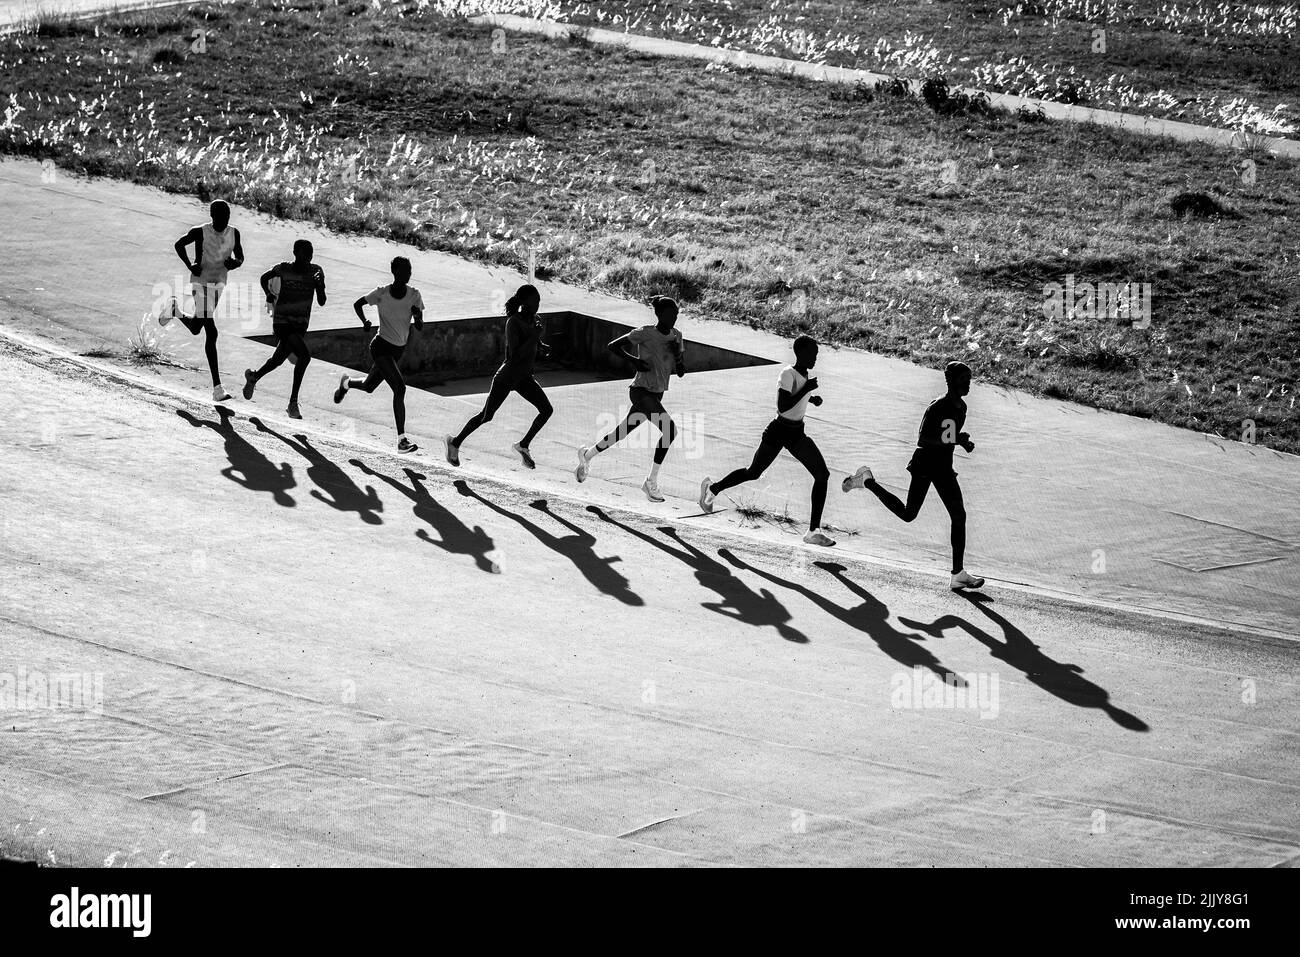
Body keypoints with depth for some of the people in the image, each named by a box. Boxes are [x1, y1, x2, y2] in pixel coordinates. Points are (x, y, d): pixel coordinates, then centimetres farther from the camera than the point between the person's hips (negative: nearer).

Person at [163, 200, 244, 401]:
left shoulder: (234, 233, 0)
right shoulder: (200, 232, -14)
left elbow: (240, 258, 10)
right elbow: (179, 244, -2)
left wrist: (235, 263, -14)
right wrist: (189, 265, -14)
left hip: (219, 283, 6)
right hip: (201, 282, -6)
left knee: (196, 328, 21)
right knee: (211, 333, -14)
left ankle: (175, 310, 50)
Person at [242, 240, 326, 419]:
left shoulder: (316, 272, -2)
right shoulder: (284, 269, -8)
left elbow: (322, 302, -6)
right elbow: (265, 278, 14)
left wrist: (320, 285, -23)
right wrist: (269, 294, 2)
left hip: (300, 326, 5)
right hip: (282, 323, -5)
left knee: (278, 360, 18)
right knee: (304, 356, -23)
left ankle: (254, 377, 45)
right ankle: (293, 403, -16)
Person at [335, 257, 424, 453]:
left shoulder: (414, 295, -5)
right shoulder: (382, 293, -15)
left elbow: (420, 327, -4)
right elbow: (358, 304, 2)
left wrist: (418, 316, -26)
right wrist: (365, 321, -15)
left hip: (398, 350, 6)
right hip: (381, 347, -6)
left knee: (368, 387, 24)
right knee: (400, 388, -23)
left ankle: (346, 383, 60)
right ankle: (401, 440, -23)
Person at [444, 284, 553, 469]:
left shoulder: (534, 320, 3)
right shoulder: (513, 322, -21)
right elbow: (515, 355, -29)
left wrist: (542, 349, -4)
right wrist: (534, 337, -29)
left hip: (524, 378, 7)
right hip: (505, 378, -7)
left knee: (546, 410, -4)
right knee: (486, 416, 2)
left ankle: (523, 445, 10)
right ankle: (455, 442, 22)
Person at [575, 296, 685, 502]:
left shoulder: (676, 336, 7)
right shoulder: (645, 333, -13)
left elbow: (680, 372, 10)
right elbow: (613, 346, -8)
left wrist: (678, 354, -9)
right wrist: (633, 360, -21)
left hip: (657, 395, 8)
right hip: (641, 391, -8)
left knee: (623, 432, 18)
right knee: (670, 429, -22)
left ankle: (587, 454, 41)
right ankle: (652, 481, -13)